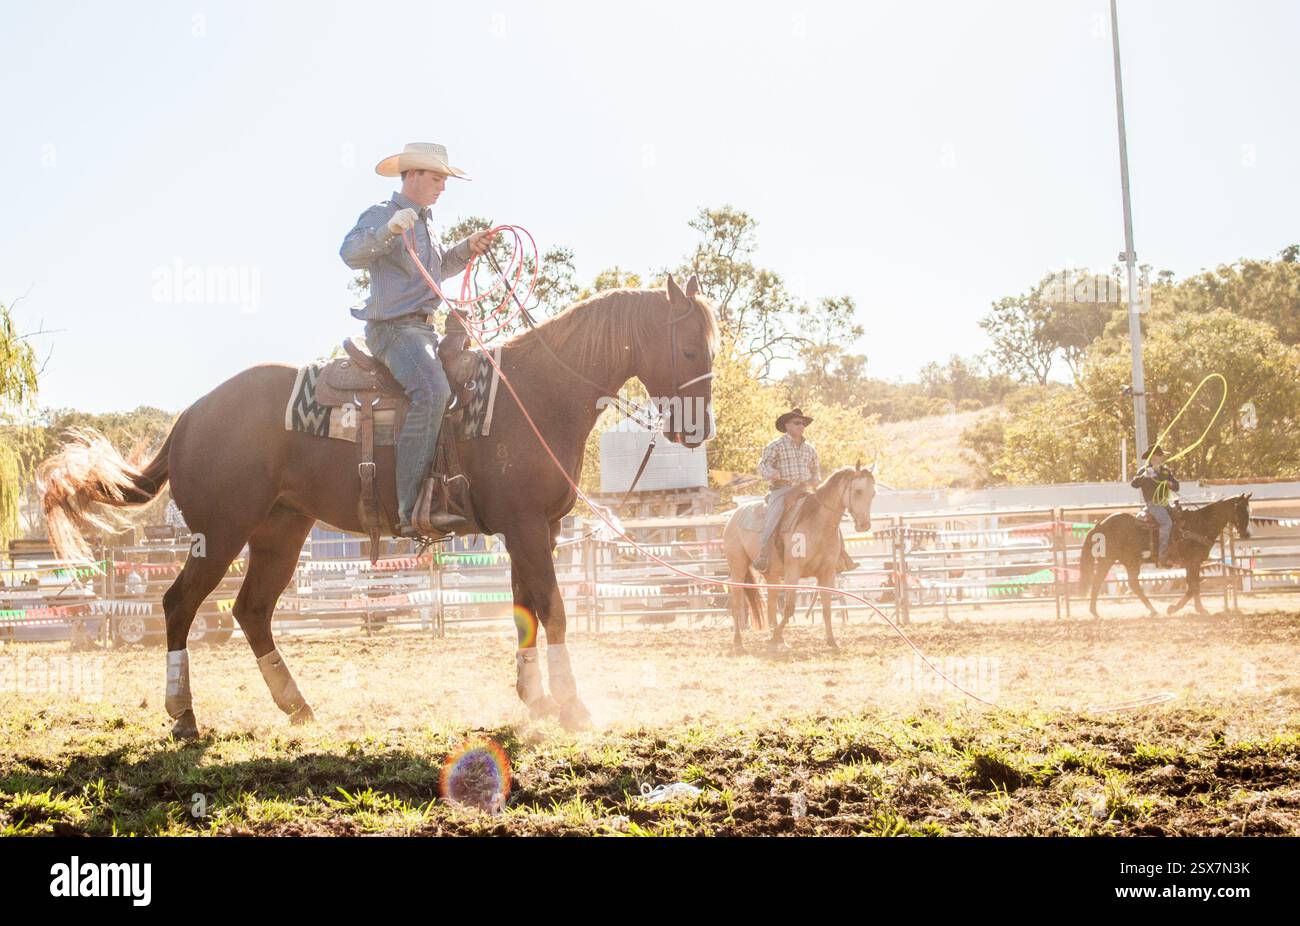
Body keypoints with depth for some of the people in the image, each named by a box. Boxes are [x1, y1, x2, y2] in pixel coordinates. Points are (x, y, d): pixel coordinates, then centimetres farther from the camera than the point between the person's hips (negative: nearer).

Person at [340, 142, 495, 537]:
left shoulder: (423, 223, 24)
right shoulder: (381, 215, -5)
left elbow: (438, 267, 39)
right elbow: (351, 253, -24)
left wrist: (467, 249, 22)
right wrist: (389, 230, -40)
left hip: (423, 328, 10)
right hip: (393, 328, -10)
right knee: (432, 391, -32)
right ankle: (410, 509, -37)